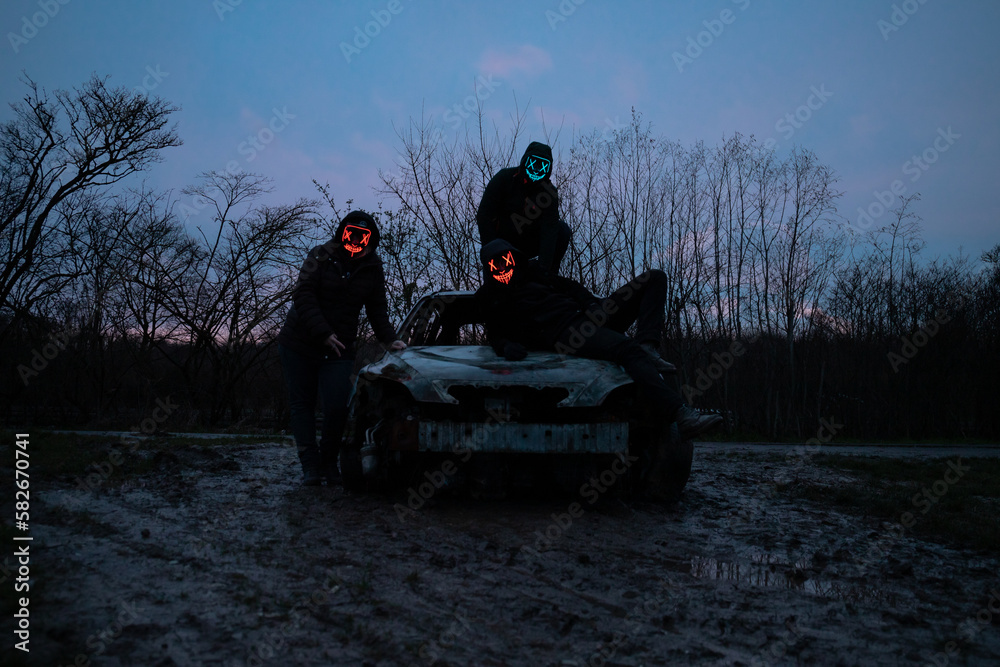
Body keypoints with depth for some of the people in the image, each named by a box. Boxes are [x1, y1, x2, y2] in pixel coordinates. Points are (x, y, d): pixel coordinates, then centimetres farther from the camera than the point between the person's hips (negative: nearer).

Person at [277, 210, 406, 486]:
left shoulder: (373, 270, 3)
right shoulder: (321, 257, -5)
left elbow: (377, 309, 10)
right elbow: (303, 296, -12)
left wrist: (389, 339, -6)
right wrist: (323, 333, -21)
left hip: (339, 349, 1)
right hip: (299, 344, 0)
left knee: (338, 406, -11)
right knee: (302, 404, 1)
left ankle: (329, 464, 7)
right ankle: (310, 465, 7)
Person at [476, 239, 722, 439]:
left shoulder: (531, 273, 27)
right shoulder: (490, 298, 14)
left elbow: (567, 286, 24)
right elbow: (496, 334, 8)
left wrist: (593, 302, 4)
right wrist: (507, 347, -17)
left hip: (585, 316, 8)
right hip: (564, 332, -8)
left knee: (654, 278, 1)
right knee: (628, 349, -36)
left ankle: (647, 346, -24)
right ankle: (683, 417, -51)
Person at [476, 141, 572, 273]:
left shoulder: (549, 192, -8)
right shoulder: (504, 178, -10)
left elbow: (549, 229, -19)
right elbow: (484, 215, -12)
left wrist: (544, 267, -32)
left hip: (528, 245, 2)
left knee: (562, 229, -18)